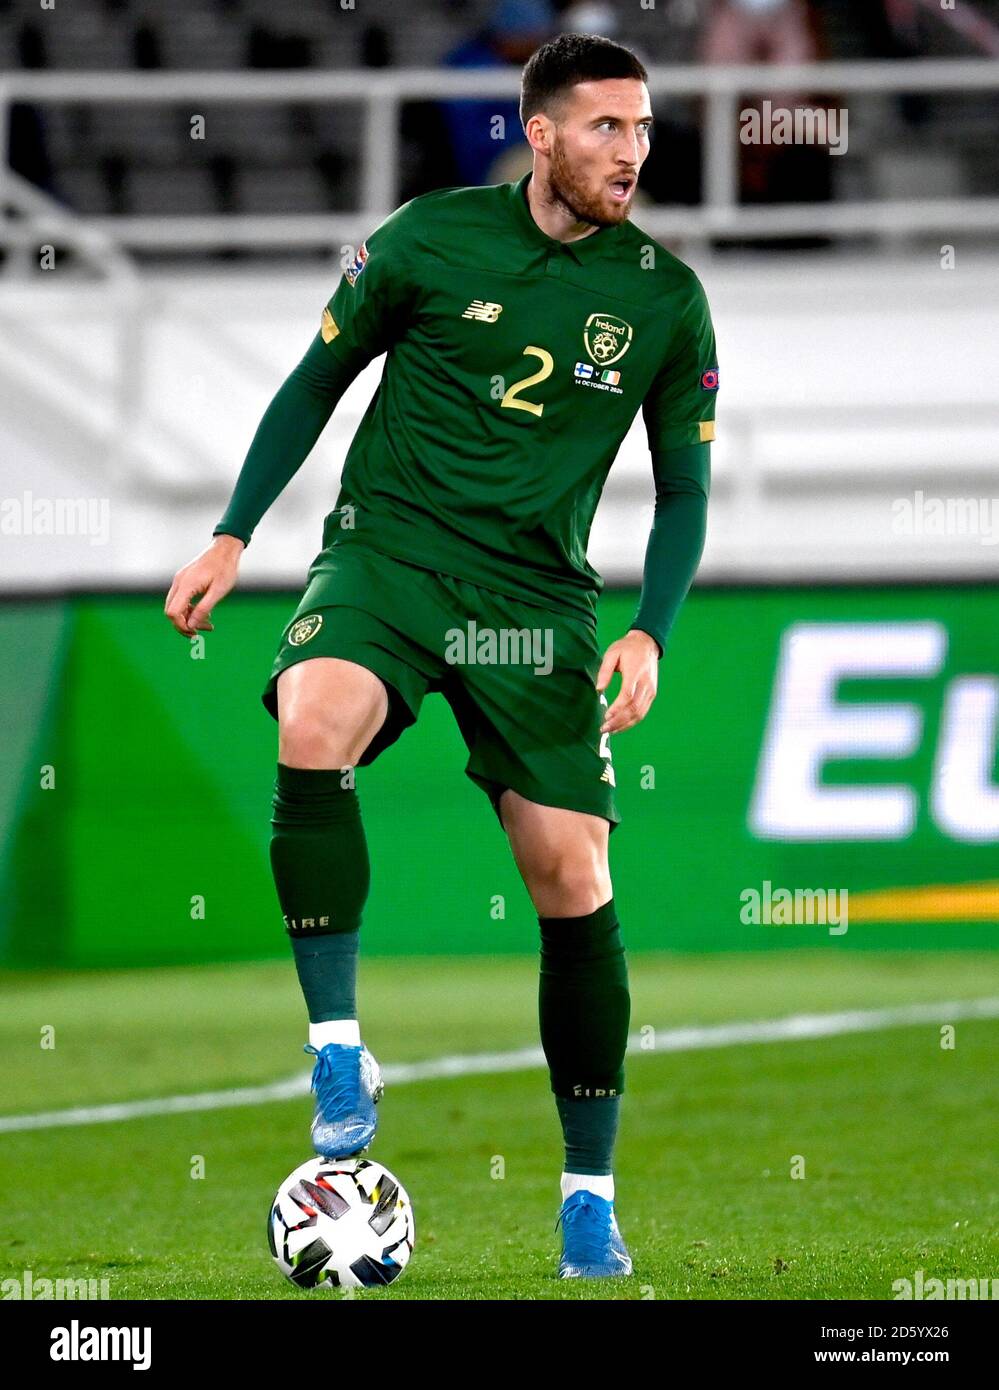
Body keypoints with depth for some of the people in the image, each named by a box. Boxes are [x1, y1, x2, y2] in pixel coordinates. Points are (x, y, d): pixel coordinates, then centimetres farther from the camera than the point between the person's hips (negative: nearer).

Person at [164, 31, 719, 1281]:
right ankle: (338, 1055, -25)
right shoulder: (434, 237, -2)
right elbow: (318, 379, 9)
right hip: (387, 553, -1)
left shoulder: (664, 299, 1)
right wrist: (231, 539, 5)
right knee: (314, 721, -33)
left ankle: (590, 1195, 10)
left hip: (536, 593, 1)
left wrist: (651, 632, -6)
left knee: (573, 880, -4)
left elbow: (683, 490, 9)